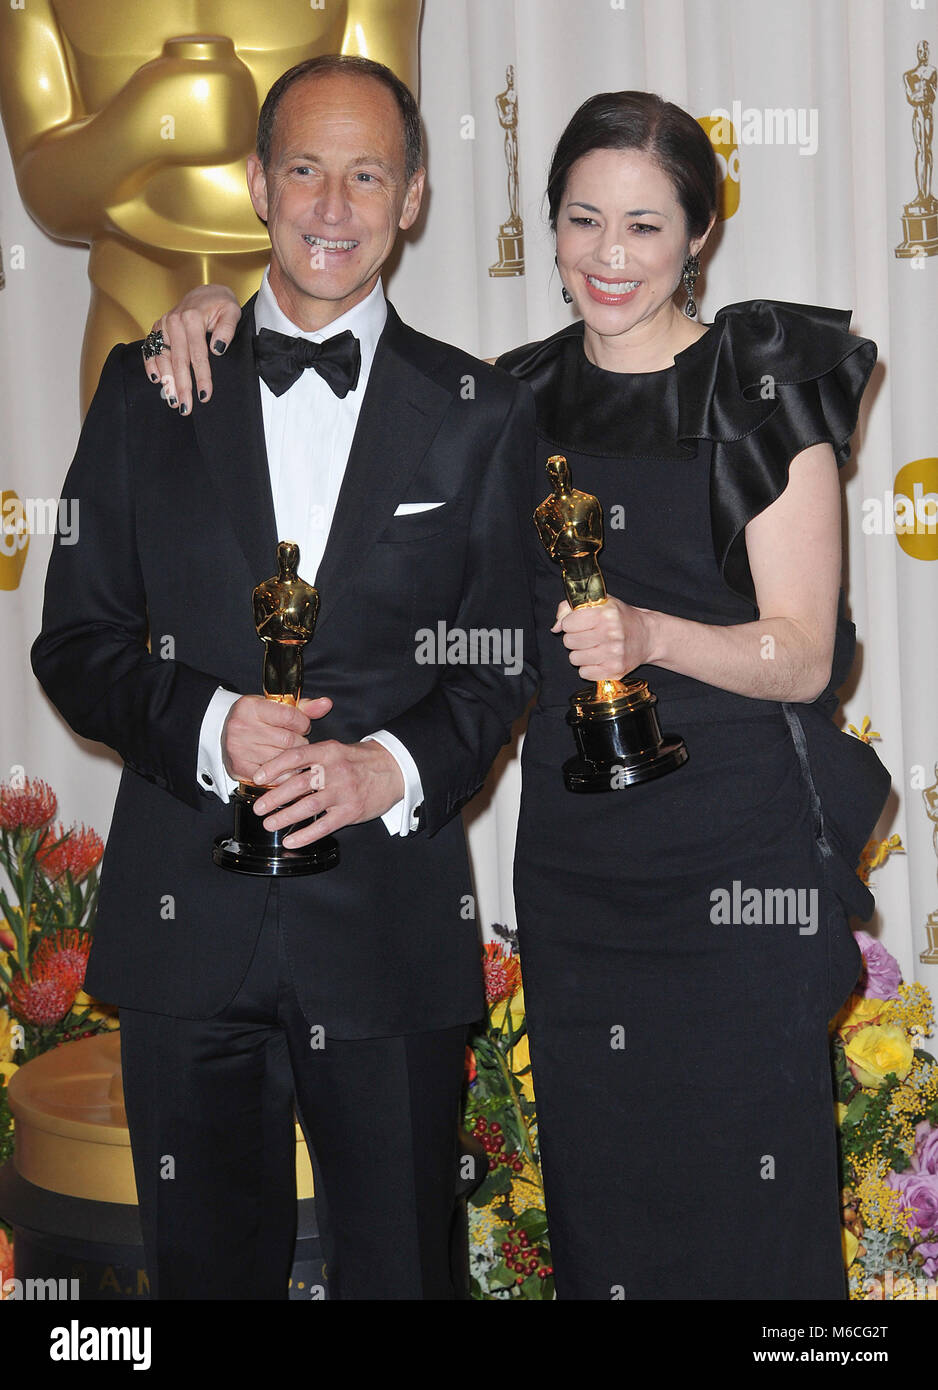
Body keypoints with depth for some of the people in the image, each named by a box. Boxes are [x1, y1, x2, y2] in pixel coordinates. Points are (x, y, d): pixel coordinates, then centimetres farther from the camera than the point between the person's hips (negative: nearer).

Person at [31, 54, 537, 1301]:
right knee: (205, 1269, 13)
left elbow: (510, 658, 5)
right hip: (187, 913, 1)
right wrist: (208, 724, -14)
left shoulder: (482, 413, 6)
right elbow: (75, 639, 5)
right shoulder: (148, 387, 7)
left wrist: (394, 767, -14)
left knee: (401, 1269, 8)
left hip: (394, 917, -1)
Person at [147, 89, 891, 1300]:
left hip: (739, 853, -4)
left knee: (740, 1191, 2)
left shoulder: (762, 390, -6)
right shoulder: (517, 396, 7)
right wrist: (221, 313, 1)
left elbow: (802, 657, -7)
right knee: (592, 1185, 12)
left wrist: (649, 633, -25)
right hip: (571, 848, 4)